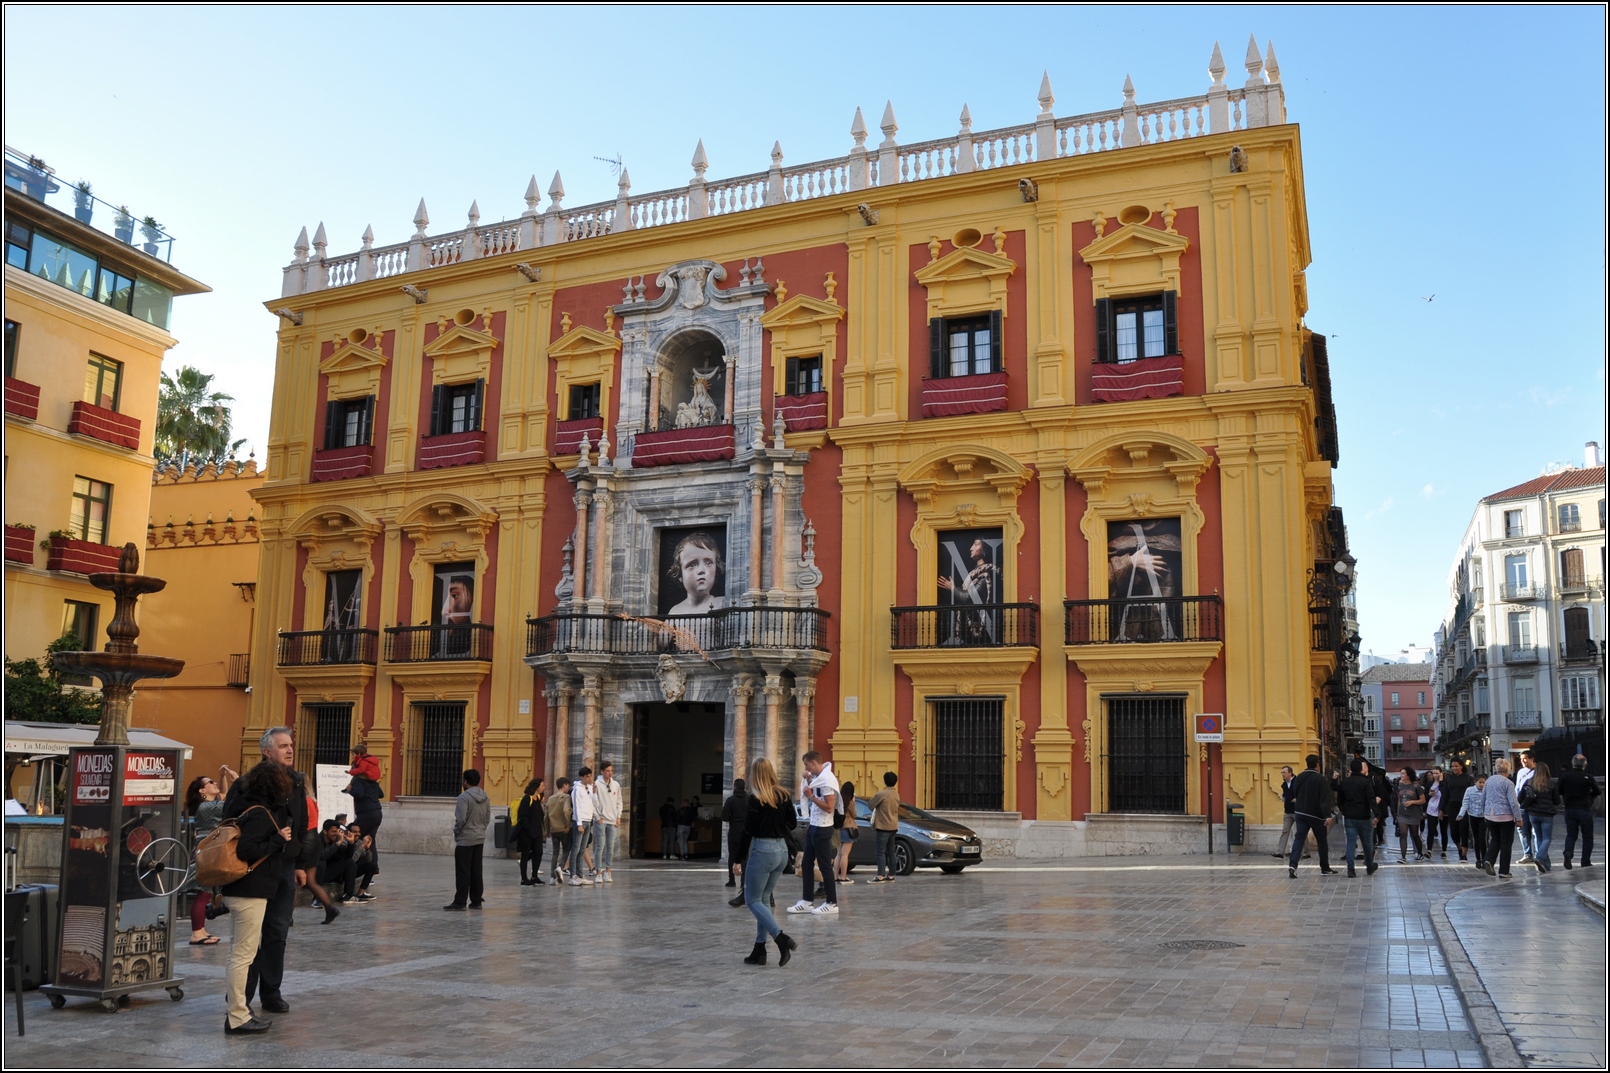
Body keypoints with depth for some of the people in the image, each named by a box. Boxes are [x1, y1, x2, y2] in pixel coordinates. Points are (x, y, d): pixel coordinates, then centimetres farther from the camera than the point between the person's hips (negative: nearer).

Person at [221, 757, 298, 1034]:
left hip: (240, 887, 10)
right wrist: (279, 840, -17)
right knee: (244, 952, -5)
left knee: (240, 949, 20)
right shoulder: (260, 813, -18)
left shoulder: (248, 805, 10)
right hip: (251, 890, -10)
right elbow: (246, 850, -27)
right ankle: (237, 1017, -1)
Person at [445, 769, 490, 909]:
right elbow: (488, 818, 9)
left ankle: (460, 902, -3)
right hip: (480, 839, 7)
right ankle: (476, 901, 12)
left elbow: (461, 819, -19)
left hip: (465, 840, -7)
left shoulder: (464, 797, -15)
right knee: (476, 872, 10)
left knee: (463, 872, -4)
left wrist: (456, 832, -4)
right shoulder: (485, 798, 7)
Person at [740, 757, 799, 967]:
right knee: (764, 898, 16)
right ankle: (760, 950, 15)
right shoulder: (784, 796, 4)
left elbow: (749, 830, -13)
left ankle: (782, 939, -13)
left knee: (752, 900, 4)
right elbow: (792, 824, 8)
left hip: (762, 850, -7)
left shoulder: (755, 799, -13)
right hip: (782, 849, 7)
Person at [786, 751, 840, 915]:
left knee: (825, 866, -1)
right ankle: (807, 901, 19)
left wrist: (811, 797, -20)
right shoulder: (818, 777, 9)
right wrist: (809, 781, 9)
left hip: (822, 829, -10)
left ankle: (832, 904, 7)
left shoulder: (827, 779, -19)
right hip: (814, 827, 10)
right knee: (806, 864, 13)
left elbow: (829, 807, -23)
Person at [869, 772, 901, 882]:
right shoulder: (896, 794, 9)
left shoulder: (882, 794, -16)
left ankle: (881, 876, -14)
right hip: (893, 826, 8)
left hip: (883, 826, -8)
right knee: (890, 852, 12)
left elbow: (871, 804, -8)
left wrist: (875, 797, 10)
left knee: (881, 852, -8)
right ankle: (891, 875, 15)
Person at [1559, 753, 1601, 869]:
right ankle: (1586, 862, 11)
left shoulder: (1564, 777, -2)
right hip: (1585, 810, -2)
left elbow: (1560, 792, 6)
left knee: (1571, 834, 11)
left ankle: (1568, 852, -17)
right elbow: (1598, 792, -3)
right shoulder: (1588, 777, -11)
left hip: (1570, 810, 3)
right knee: (1587, 836, 10)